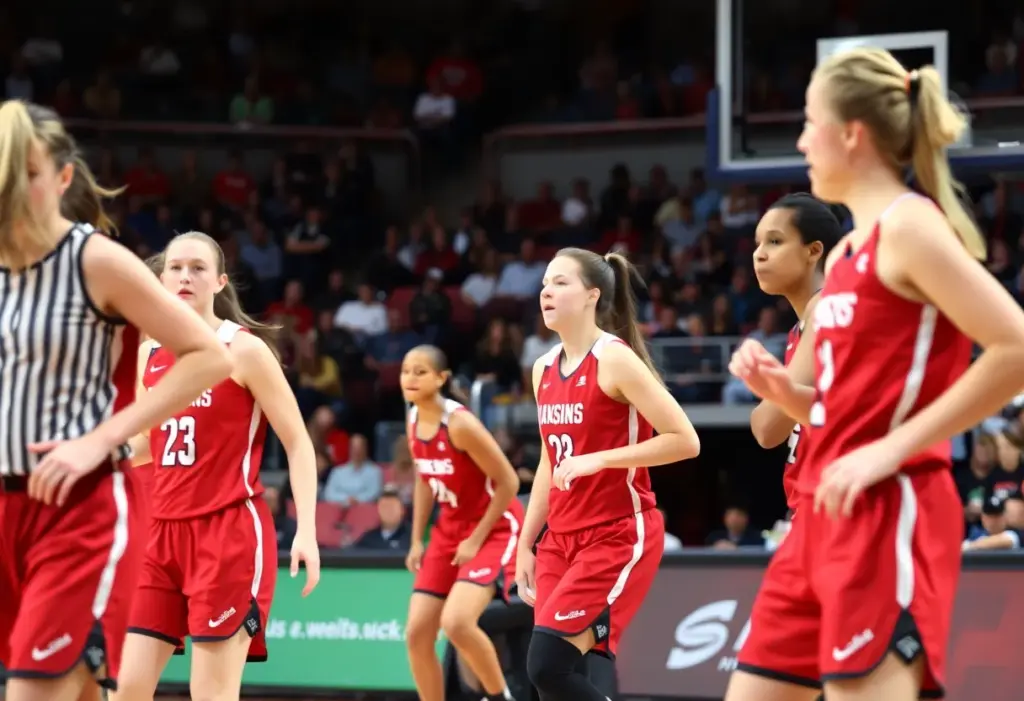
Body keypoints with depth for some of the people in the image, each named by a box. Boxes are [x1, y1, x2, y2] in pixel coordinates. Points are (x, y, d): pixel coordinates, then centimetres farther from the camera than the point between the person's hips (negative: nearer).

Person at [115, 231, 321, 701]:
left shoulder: (244, 349, -7)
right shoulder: (150, 354, 11)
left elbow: (299, 444, -6)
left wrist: (306, 531, -16)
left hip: (230, 533, -6)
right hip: (164, 534, 6)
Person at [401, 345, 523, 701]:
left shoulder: (460, 424, -24)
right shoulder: (414, 421, 0)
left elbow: (508, 482, -20)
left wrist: (476, 540, -18)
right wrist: (417, 541, 10)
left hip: (496, 528, -8)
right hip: (450, 529, 8)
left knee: (456, 622, -27)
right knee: (417, 634, 1)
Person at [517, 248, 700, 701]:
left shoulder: (615, 360, -13)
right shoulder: (544, 370, 10)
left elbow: (684, 441, -17)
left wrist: (597, 460, -21)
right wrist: (525, 544, 17)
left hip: (619, 536, -7)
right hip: (563, 538, 7)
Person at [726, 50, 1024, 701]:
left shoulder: (909, 226, -10)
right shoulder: (846, 253, 18)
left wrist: (894, 448, -19)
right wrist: (783, 389, 5)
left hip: (889, 517, -10)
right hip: (827, 516, 10)